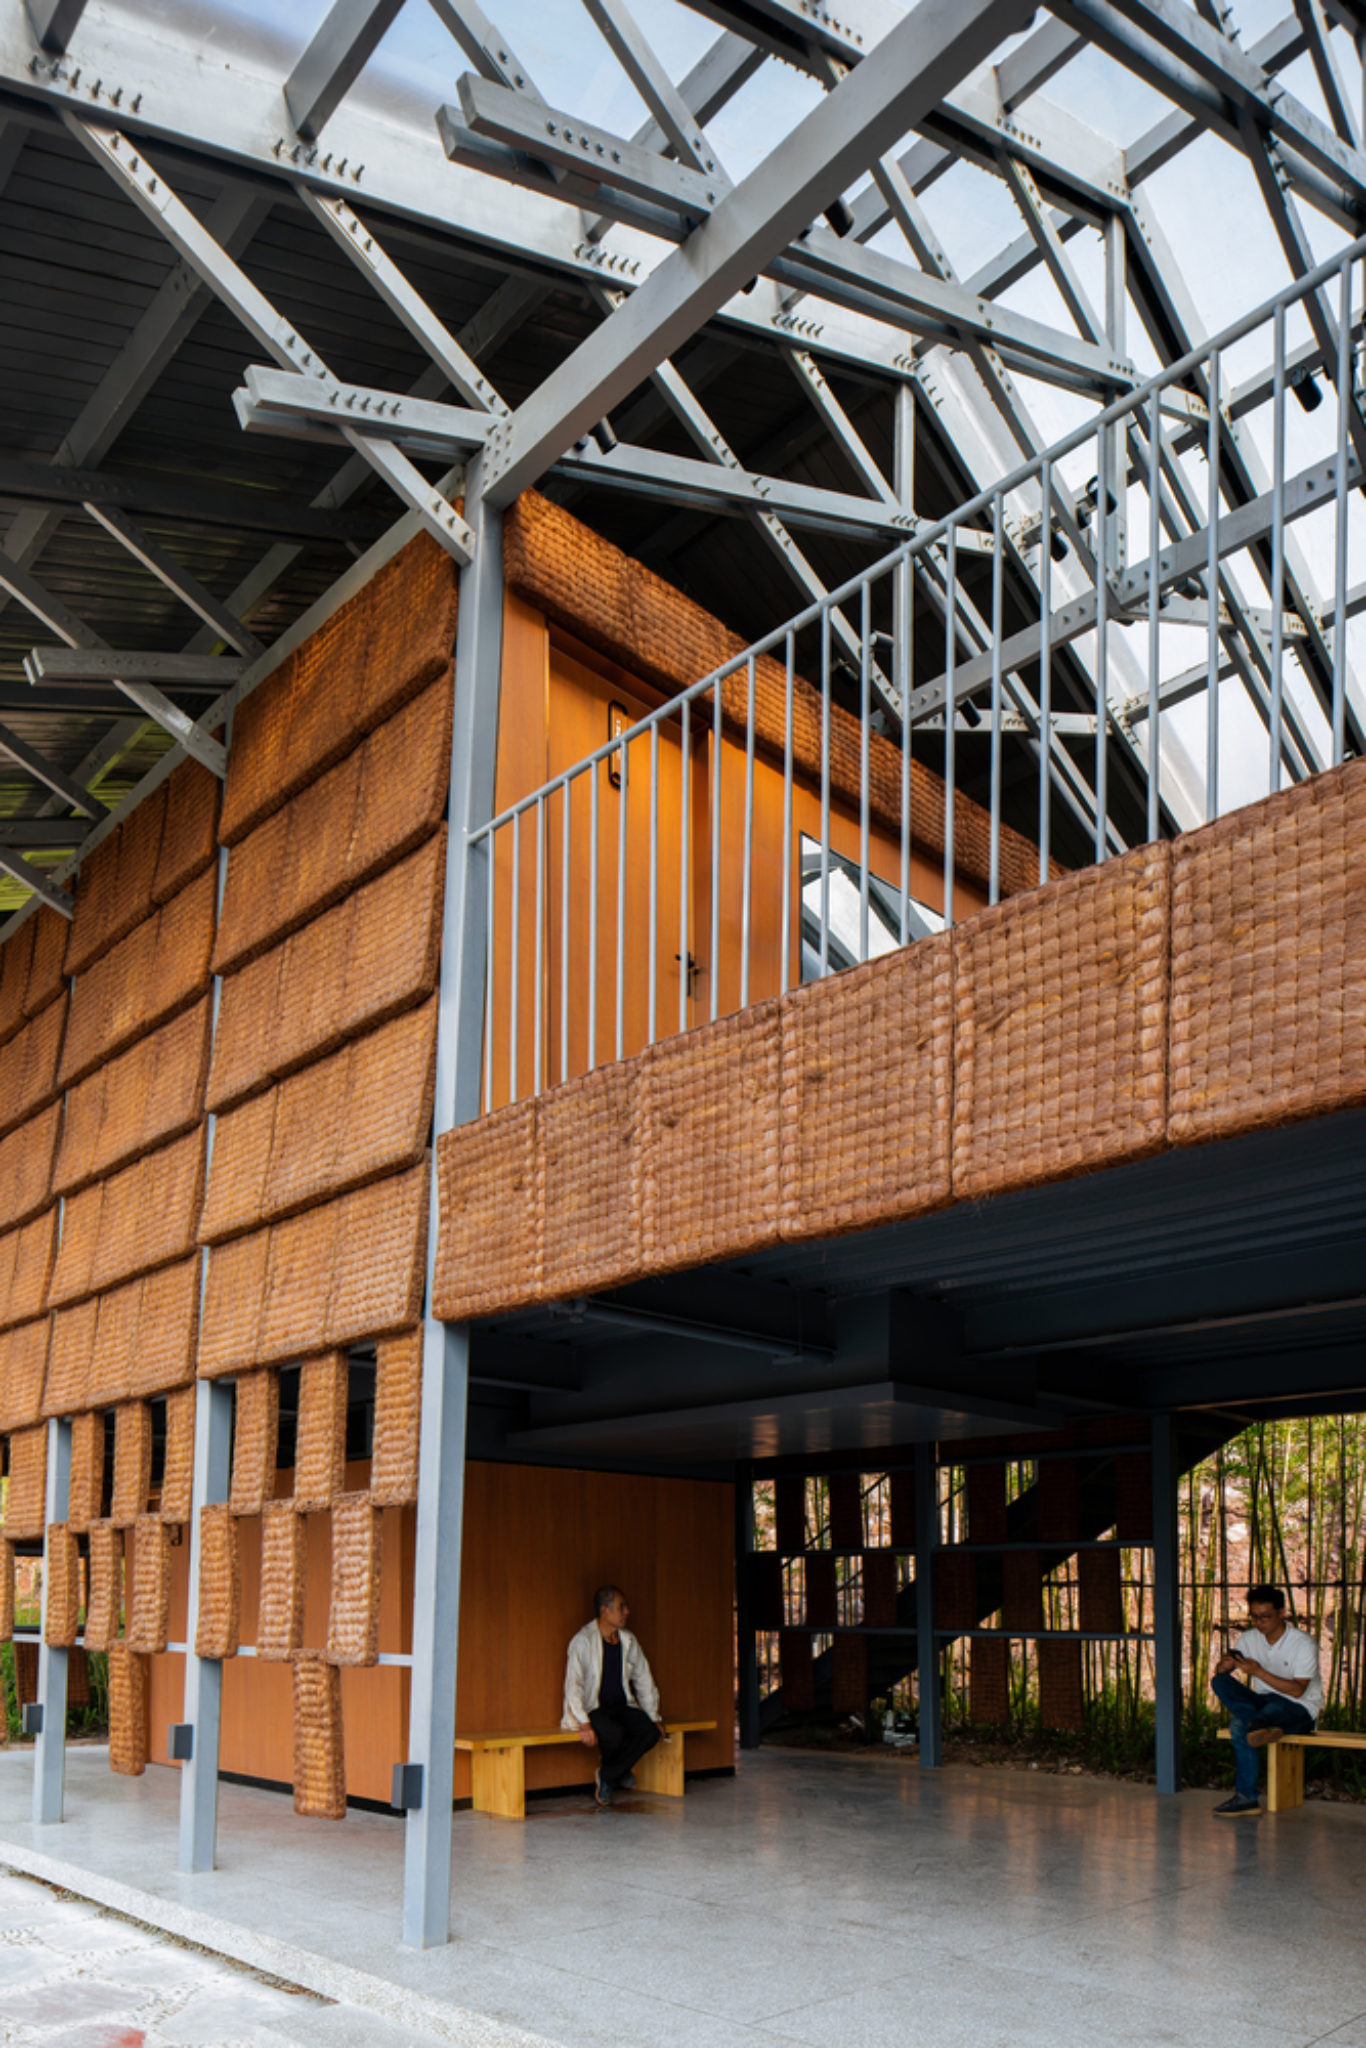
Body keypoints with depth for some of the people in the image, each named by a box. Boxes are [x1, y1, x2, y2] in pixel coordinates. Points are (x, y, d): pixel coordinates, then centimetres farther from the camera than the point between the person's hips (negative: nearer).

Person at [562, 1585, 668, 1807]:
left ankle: (606, 1776, -9)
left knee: (651, 1731, -22)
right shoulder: (583, 1641, -12)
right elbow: (573, 1685, -17)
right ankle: (621, 1772, 0)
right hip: (592, 1708, -6)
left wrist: (655, 1717, 8)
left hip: (621, 1706, 6)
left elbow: (644, 1680, 16)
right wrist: (584, 1724, -26)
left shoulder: (628, 1641, 8)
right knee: (614, 1733, -35)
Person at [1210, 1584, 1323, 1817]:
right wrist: (1225, 1665, -22)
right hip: (1264, 1704, 5)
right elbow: (1218, 1673, 2)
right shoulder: (1249, 1639, 4)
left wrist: (1259, 1671, -25)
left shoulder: (1304, 1644, -11)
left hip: (1300, 1711, -5)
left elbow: (1297, 1691, -19)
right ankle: (1262, 1727, -32)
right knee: (1220, 1682, -21)